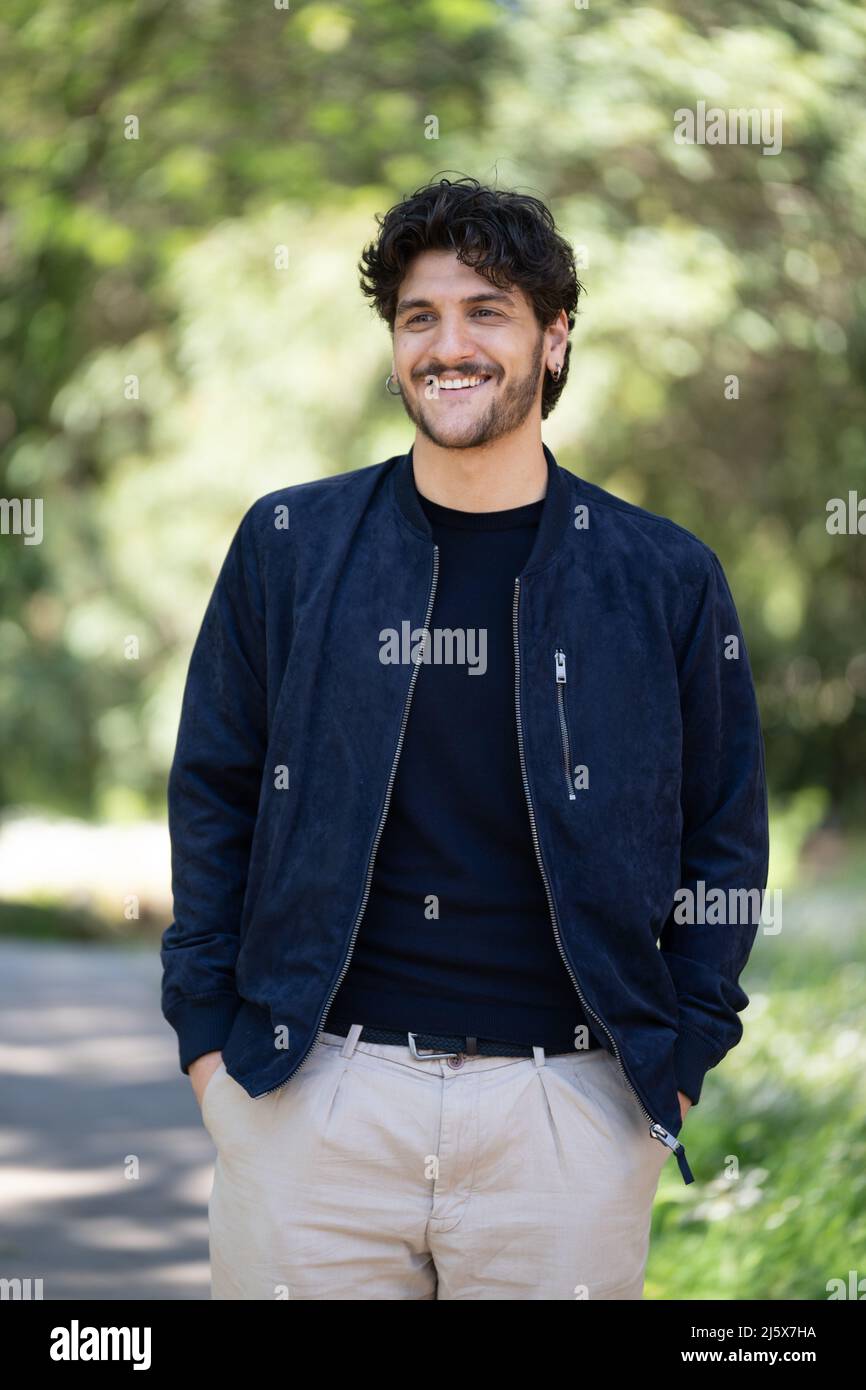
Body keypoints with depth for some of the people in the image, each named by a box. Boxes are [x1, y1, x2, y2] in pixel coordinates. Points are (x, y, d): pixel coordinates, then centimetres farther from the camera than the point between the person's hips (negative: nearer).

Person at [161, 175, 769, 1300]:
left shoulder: (666, 577, 4)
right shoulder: (289, 545, 5)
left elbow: (724, 836, 9)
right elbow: (212, 795, 10)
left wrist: (682, 1054, 1)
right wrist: (208, 1031, 3)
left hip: (570, 1106, 0)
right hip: (308, 1090, 0)